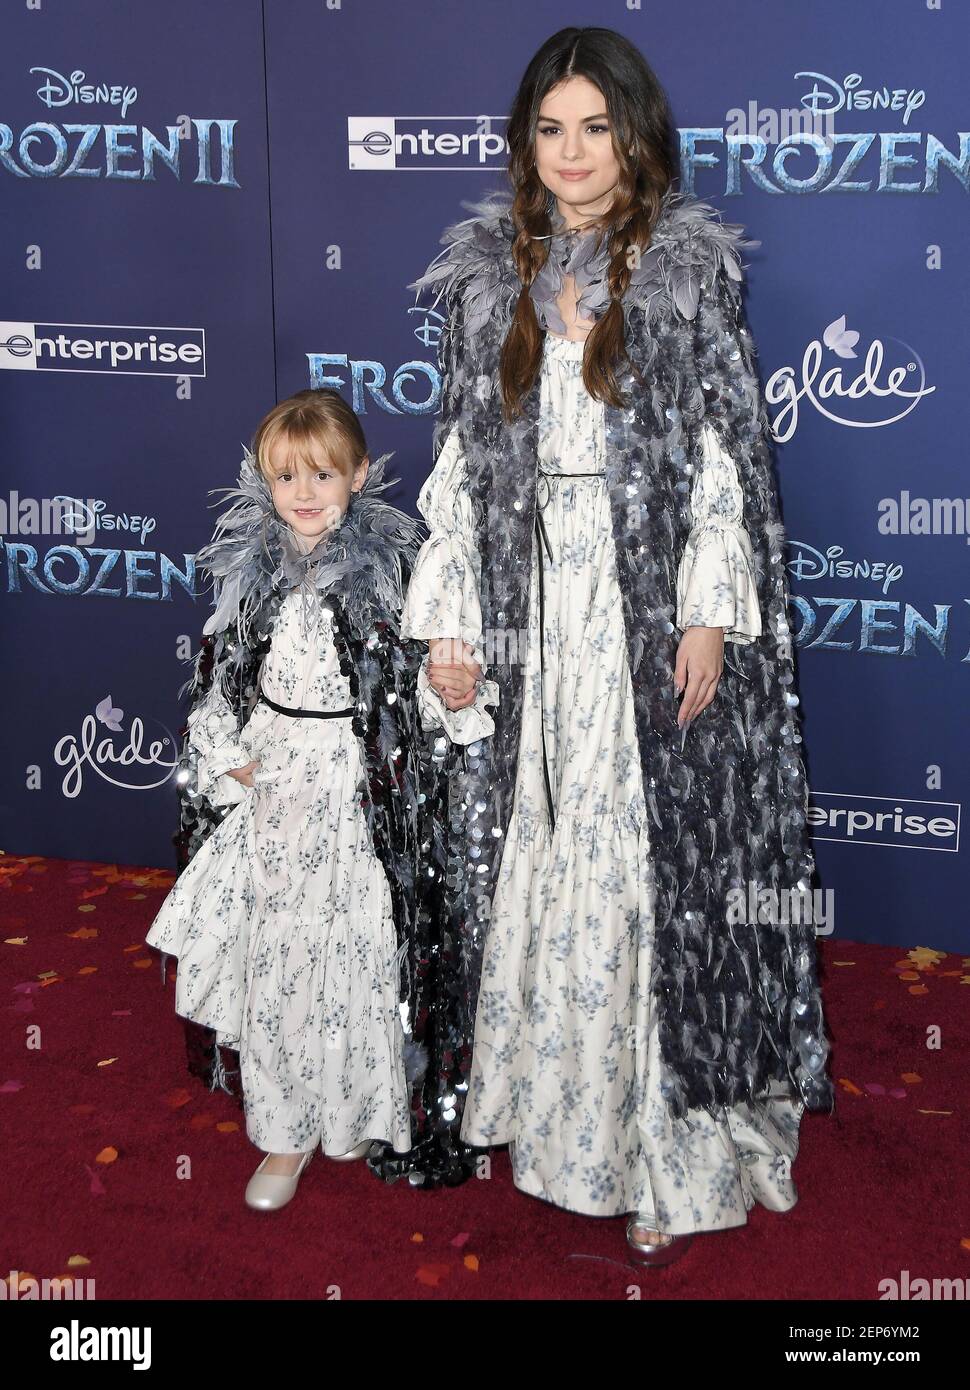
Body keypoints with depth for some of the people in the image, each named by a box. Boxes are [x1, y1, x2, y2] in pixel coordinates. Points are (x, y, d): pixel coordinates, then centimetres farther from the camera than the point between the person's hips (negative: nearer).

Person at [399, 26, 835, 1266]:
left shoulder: (691, 273, 0)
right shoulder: (486, 280, 8)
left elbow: (728, 454, -4)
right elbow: (460, 454, 7)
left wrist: (711, 610, -13)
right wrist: (445, 616, 2)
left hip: (651, 606, -3)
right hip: (527, 608, 3)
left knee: (655, 850, 1)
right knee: (535, 845, 10)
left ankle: (668, 1154, 13)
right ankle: (548, 1099, 28)